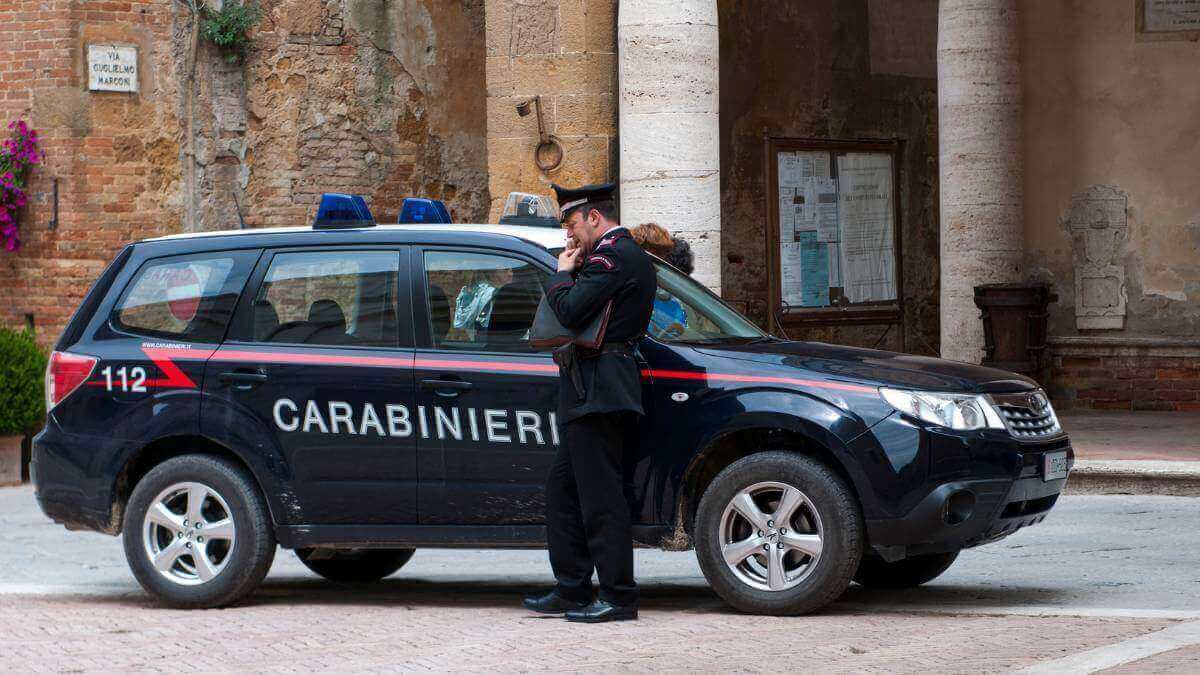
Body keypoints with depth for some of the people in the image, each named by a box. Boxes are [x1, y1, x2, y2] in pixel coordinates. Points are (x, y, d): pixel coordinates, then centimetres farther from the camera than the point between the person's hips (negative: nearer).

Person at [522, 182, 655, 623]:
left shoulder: (612, 256, -12)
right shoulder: (629, 254, 21)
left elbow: (571, 311, -21)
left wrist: (562, 274, -4)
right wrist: (571, 273, 7)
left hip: (598, 390, -11)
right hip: (592, 393, 11)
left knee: (600, 495, -9)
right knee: (563, 489, 14)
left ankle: (618, 597, -7)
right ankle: (571, 590, 17)